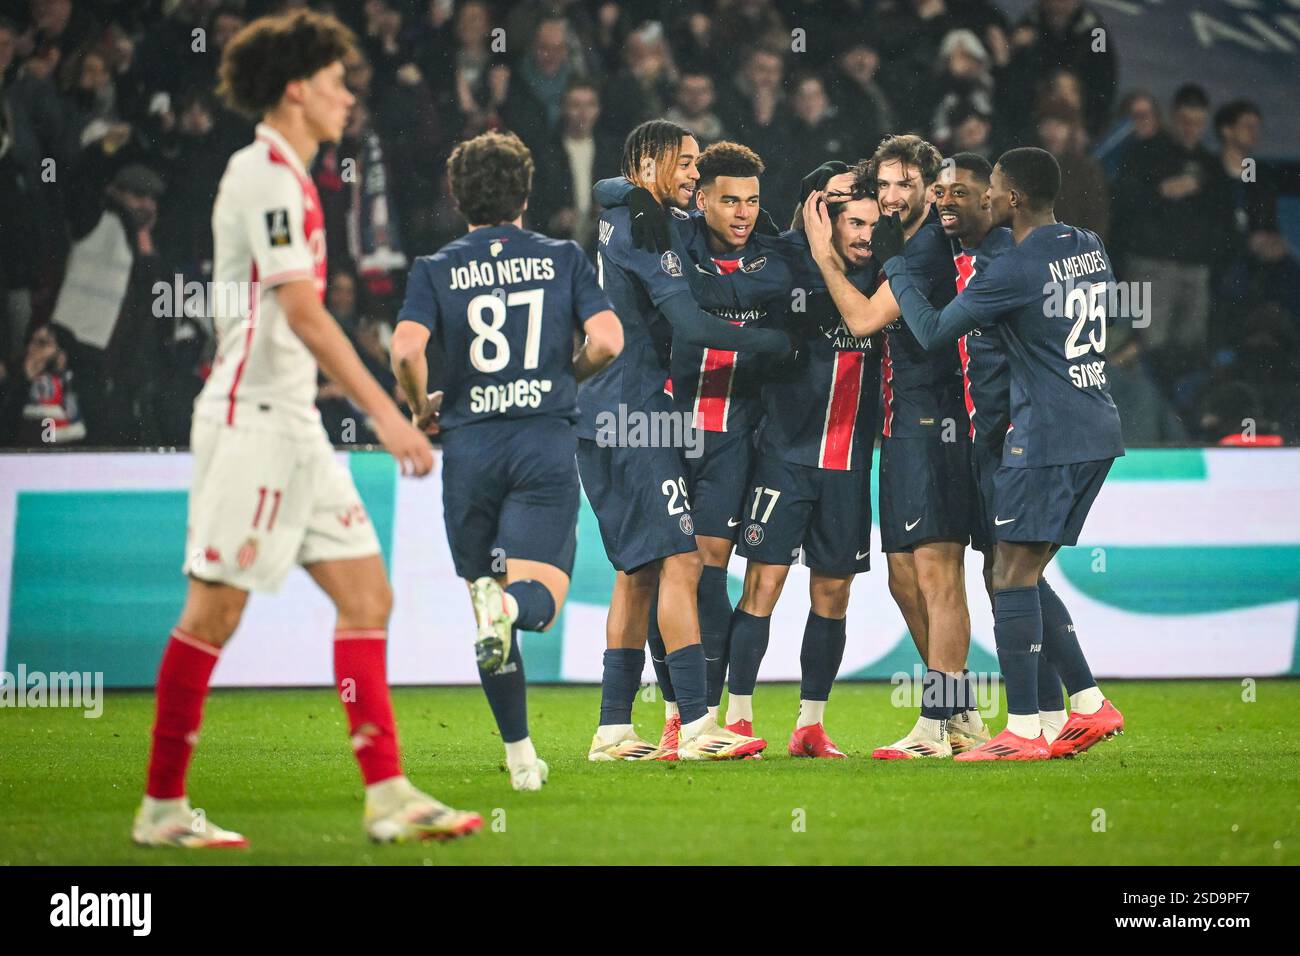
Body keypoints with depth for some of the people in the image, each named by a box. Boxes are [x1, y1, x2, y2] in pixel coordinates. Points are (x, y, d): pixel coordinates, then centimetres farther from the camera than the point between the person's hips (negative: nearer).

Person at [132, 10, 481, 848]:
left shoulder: (287, 176, 17)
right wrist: (386, 413, -24)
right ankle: (163, 805, 3)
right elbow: (303, 311, -21)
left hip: (293, 421, 10)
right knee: (216, 608, -5)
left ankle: (389, 795, 0)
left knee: (367, 595, 3)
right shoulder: (265, 174, -13)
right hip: (252, 417, -10)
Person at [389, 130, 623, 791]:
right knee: (540, 598, -4)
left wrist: (422, 407, 8)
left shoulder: (435, 270, 5)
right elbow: (607, 341, -4)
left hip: (470, 446, 1)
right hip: (546, 440, -1)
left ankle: (520, 754, 10)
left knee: (485, 595, 11)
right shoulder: (564, 258, 8)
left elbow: (406, 350, -11)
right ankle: (508, 604, -42)